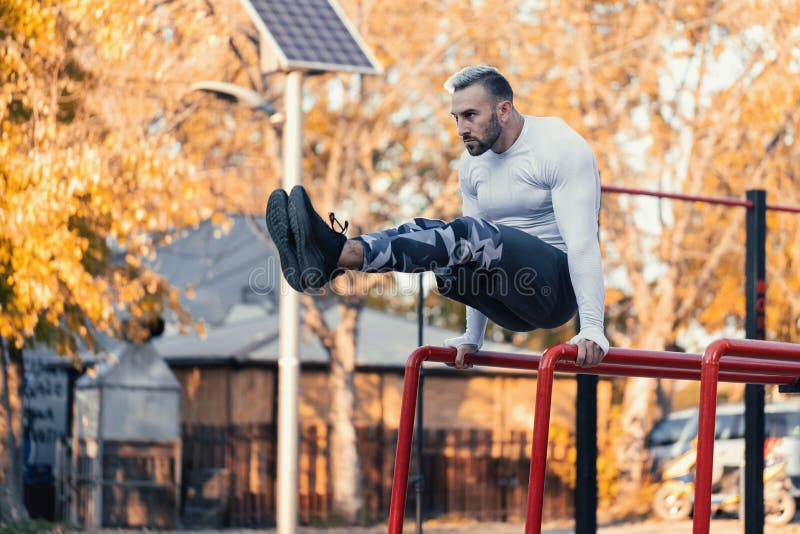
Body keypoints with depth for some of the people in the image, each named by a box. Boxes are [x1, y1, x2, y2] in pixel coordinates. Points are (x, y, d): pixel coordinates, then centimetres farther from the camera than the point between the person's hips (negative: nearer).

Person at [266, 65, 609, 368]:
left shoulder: (558, 148, -13)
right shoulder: (473, 164, 11)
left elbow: (582, 242, -22)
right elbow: (476, 263, 17)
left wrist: (593, 329, -29)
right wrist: (472, 338, 16)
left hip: (558, 287, -7)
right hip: (515, 304, 7)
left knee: (468, 234, -31)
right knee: (421, 233, -14)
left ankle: (336, 255, -49)